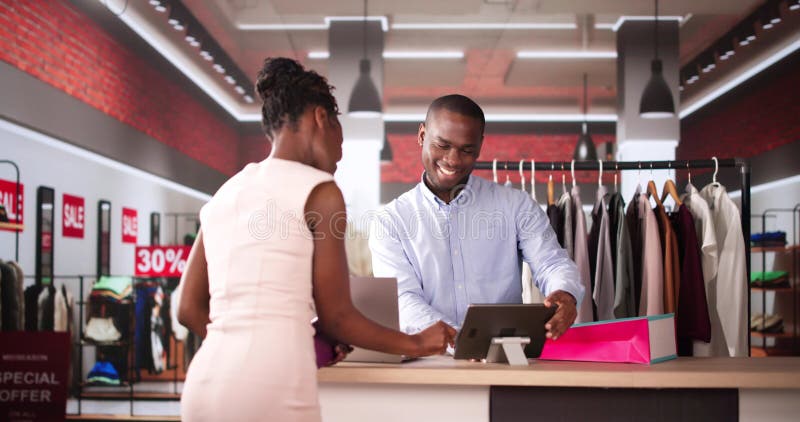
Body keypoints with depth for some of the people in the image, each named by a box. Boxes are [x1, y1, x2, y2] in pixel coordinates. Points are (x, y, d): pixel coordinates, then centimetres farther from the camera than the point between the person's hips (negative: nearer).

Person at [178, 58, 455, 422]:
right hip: (270, 389, -7)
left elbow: (190, 309, 17)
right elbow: (336, 317, 0)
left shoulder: (222, 196, 17)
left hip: (205, 385, 7)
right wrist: (416, 344, 16)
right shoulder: (319, 192, -2)